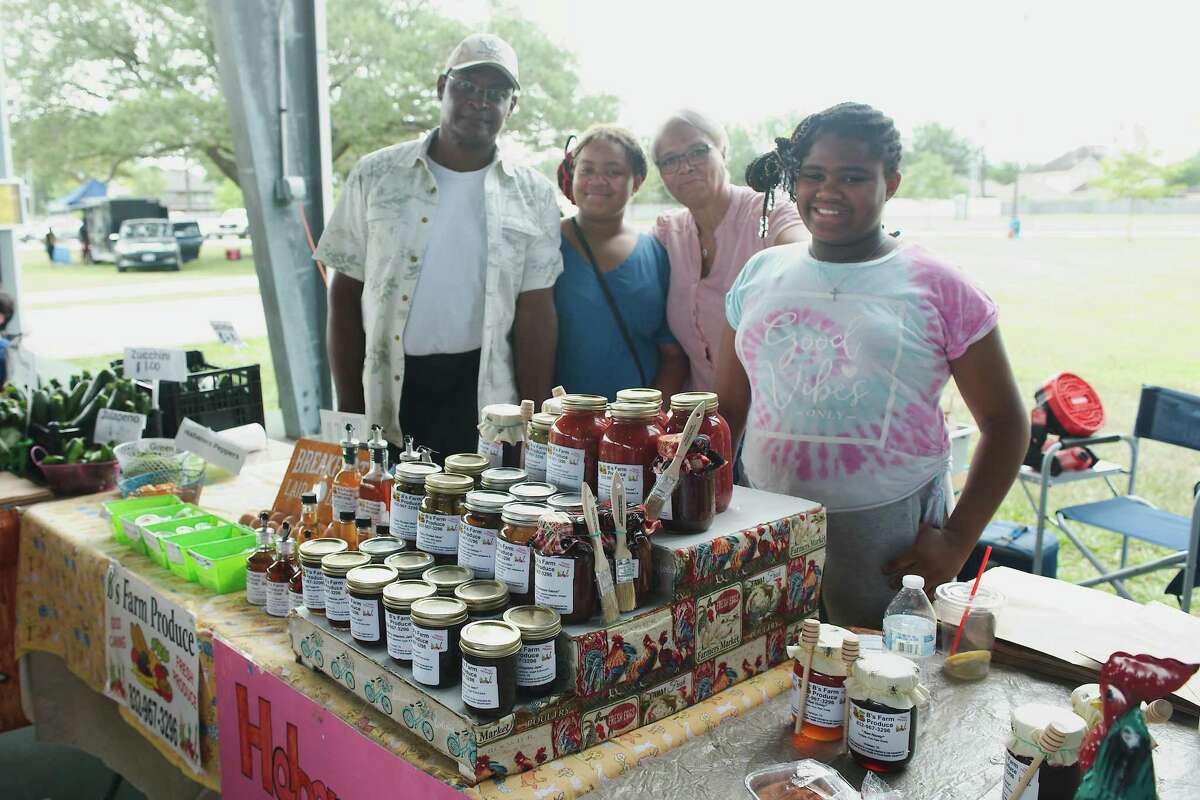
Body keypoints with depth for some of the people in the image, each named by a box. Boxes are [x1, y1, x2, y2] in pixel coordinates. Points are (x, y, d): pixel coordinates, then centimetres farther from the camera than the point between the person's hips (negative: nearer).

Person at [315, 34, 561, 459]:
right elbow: (345, 296, 3)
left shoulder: (533, 195, 2)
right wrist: (348, 409, -1)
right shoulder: (376, 176, 1)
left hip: (486, 397, 0)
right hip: (389, 395, 0)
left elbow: (535, 313, 0)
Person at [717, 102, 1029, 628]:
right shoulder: (761, 274, 7)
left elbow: (1005, 423, 0)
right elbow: (730, 408, 11)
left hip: (890, 535, -3)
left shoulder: (937, 289, -4)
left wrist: (957, 541, -7)